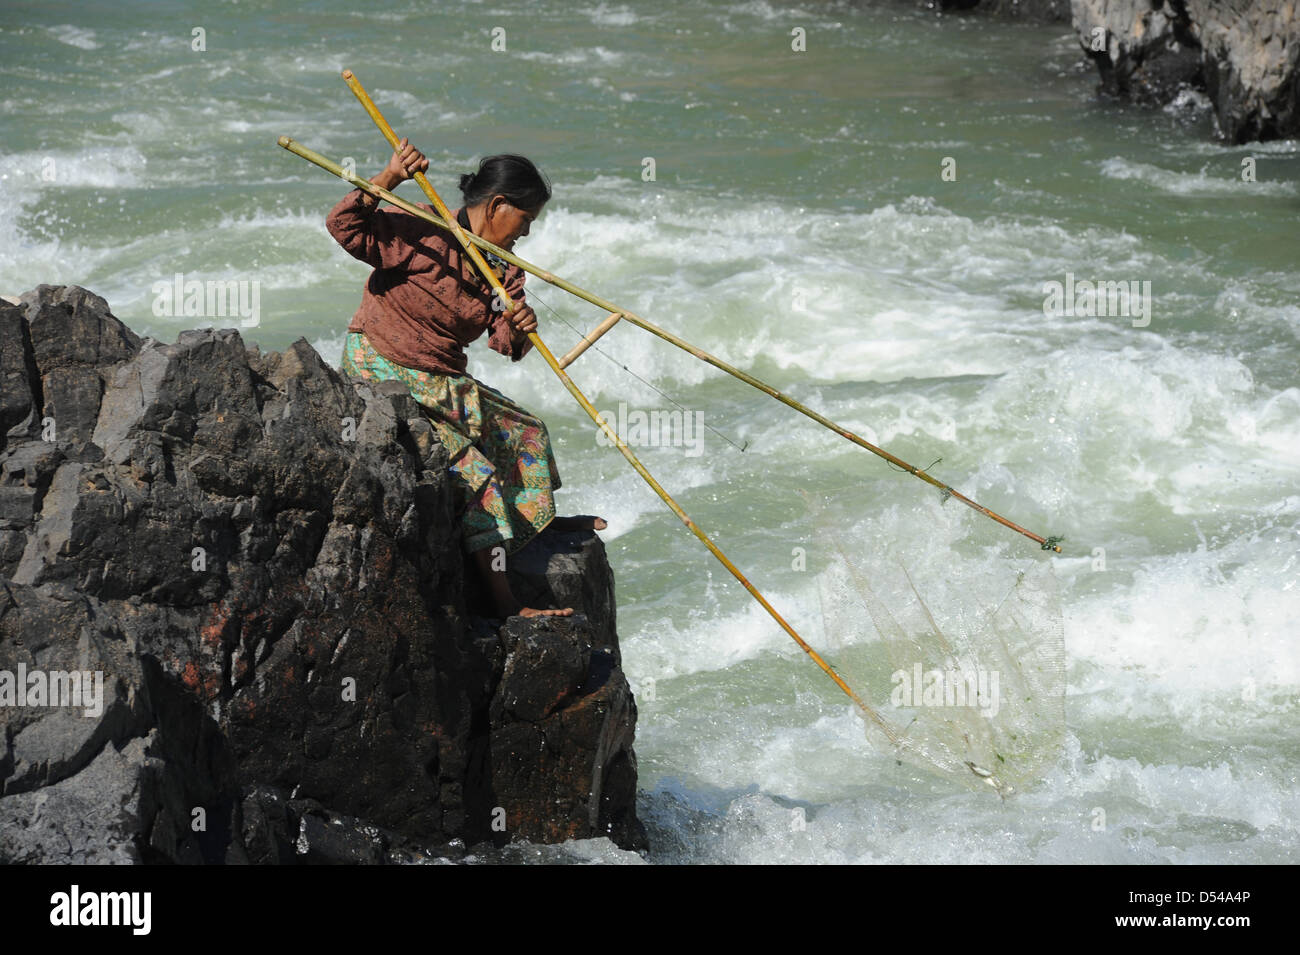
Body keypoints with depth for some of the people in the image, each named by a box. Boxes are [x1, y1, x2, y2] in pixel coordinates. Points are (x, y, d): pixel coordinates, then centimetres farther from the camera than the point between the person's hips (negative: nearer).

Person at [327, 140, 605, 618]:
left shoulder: (502, 269, 7)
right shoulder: (422, 233, -17)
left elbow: (506, 346, 5)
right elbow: (345, 226, -27)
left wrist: (518, 329, -19)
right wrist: (389, 179, -39)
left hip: (443, 384, 9)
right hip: (383, 377, -9)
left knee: (527, 432, 22)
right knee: (476, 474, -20)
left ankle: (534, 520, 52)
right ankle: (504, 605, -20)